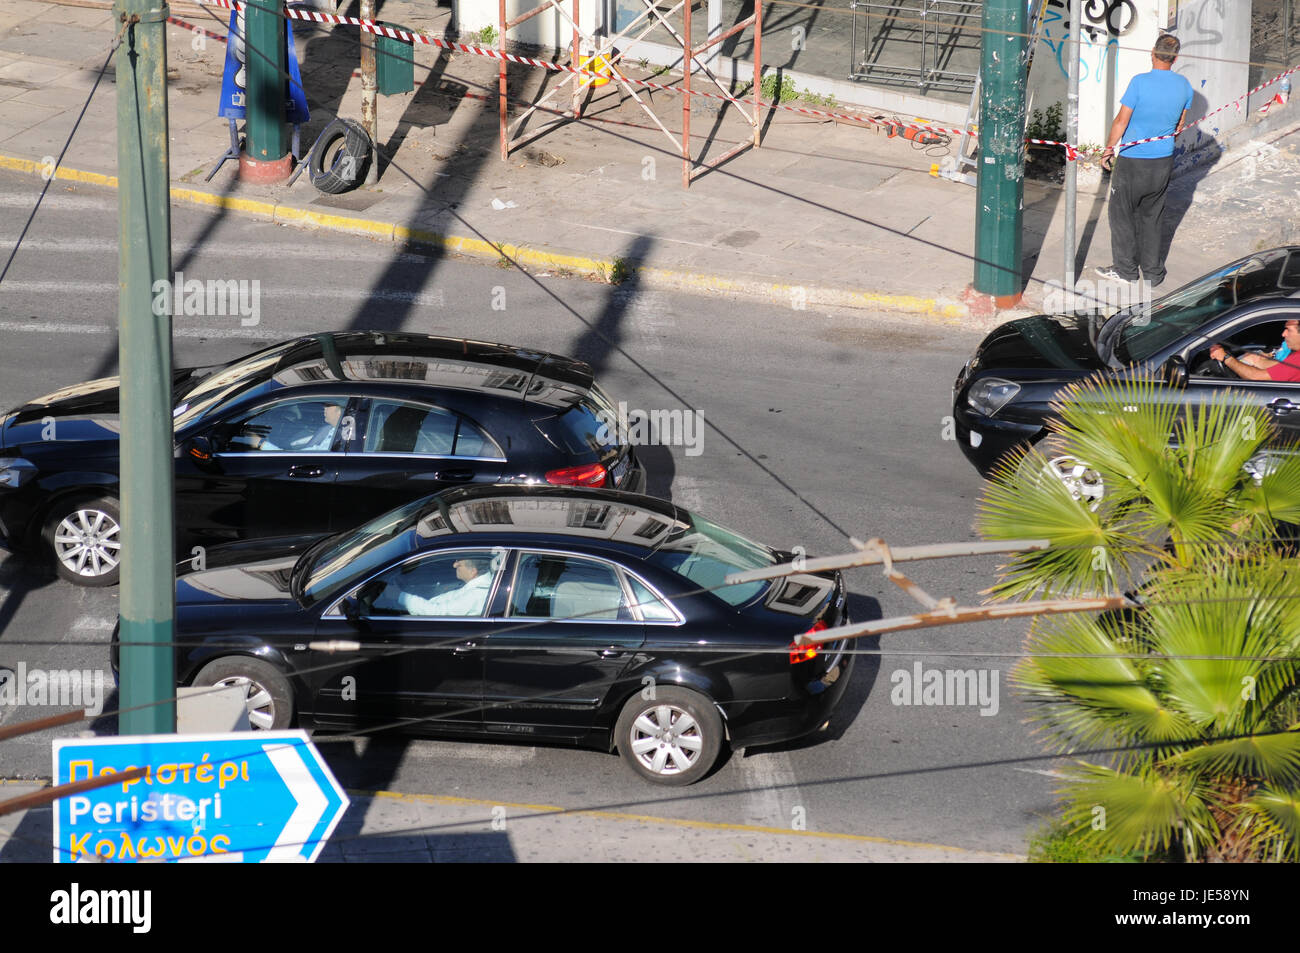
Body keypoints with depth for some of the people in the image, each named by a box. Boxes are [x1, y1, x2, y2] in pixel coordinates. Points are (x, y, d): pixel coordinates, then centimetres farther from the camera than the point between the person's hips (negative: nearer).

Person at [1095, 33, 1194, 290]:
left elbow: (1122, 121, -13)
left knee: (1122, 213, 11)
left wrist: (1109, 149, 0)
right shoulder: (1184, 85, -2)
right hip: (1164, 160, 5)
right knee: (1151, 217, 17)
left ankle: (1126, 270, 17)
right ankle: (1153, 272, 21)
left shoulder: (1140, 82, -18)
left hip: (1133, 162, -5)